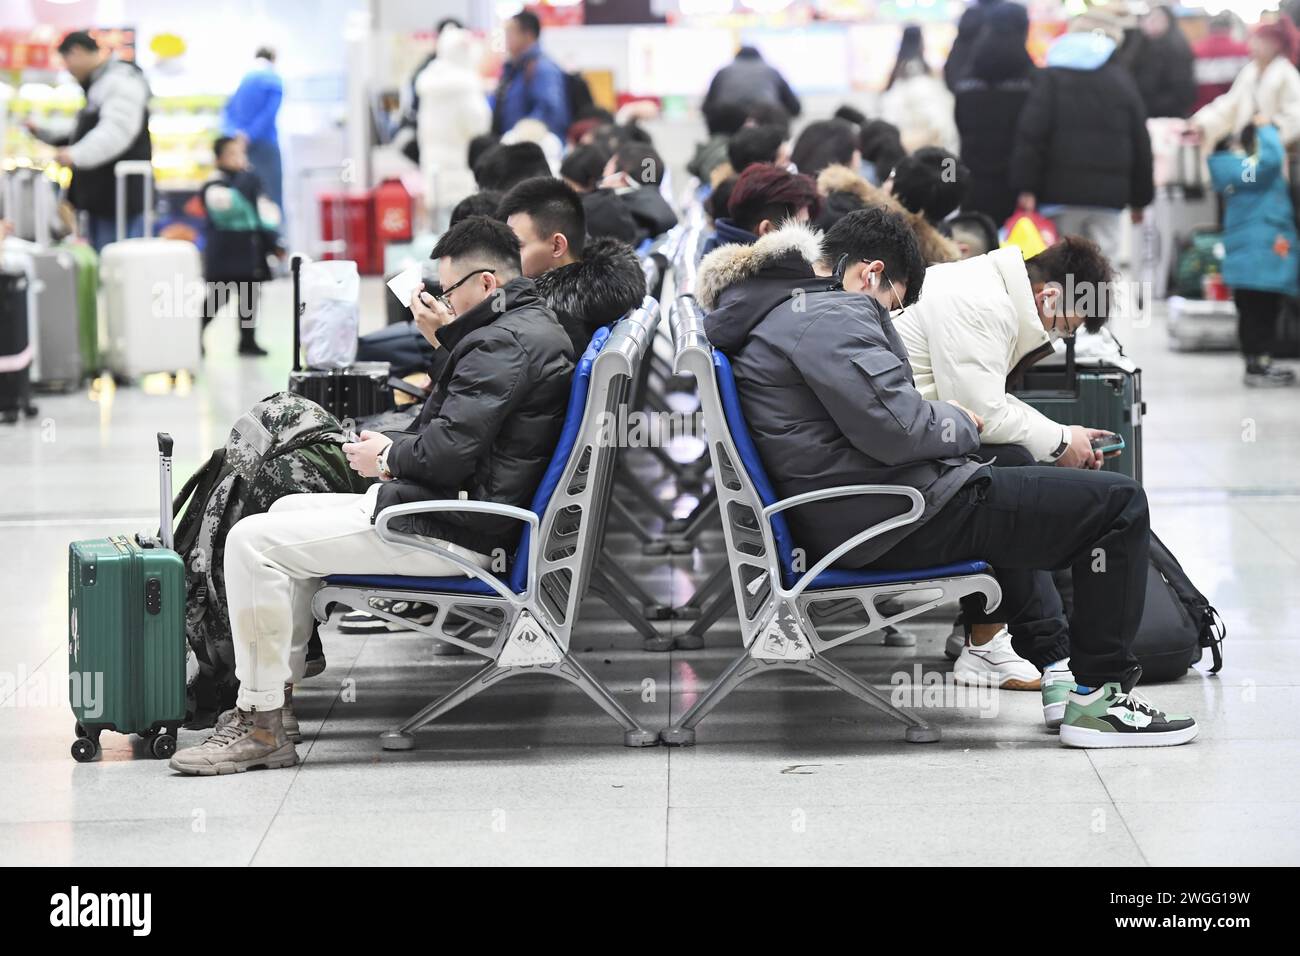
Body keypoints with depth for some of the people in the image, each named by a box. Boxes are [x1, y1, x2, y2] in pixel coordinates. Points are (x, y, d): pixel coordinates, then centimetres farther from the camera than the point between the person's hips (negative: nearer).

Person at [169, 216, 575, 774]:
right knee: (288, 513, 24)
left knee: (253, 541, -14)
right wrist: (448, 339, 17)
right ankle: (276, 694, 18)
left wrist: (386, 457, -5)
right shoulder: (534, 325, 14)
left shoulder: (504, 341, -19)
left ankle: (261, 724, -10)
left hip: (456, 533, -12)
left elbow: (448, 453, -24)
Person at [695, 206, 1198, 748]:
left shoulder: (771, 311, 16)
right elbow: (895, 429, -24)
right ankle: (1098, 699, -5)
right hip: (896, 521, -12)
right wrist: (962, 424, -5)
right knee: (1118, 504, -8)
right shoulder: (830, 315, -17)